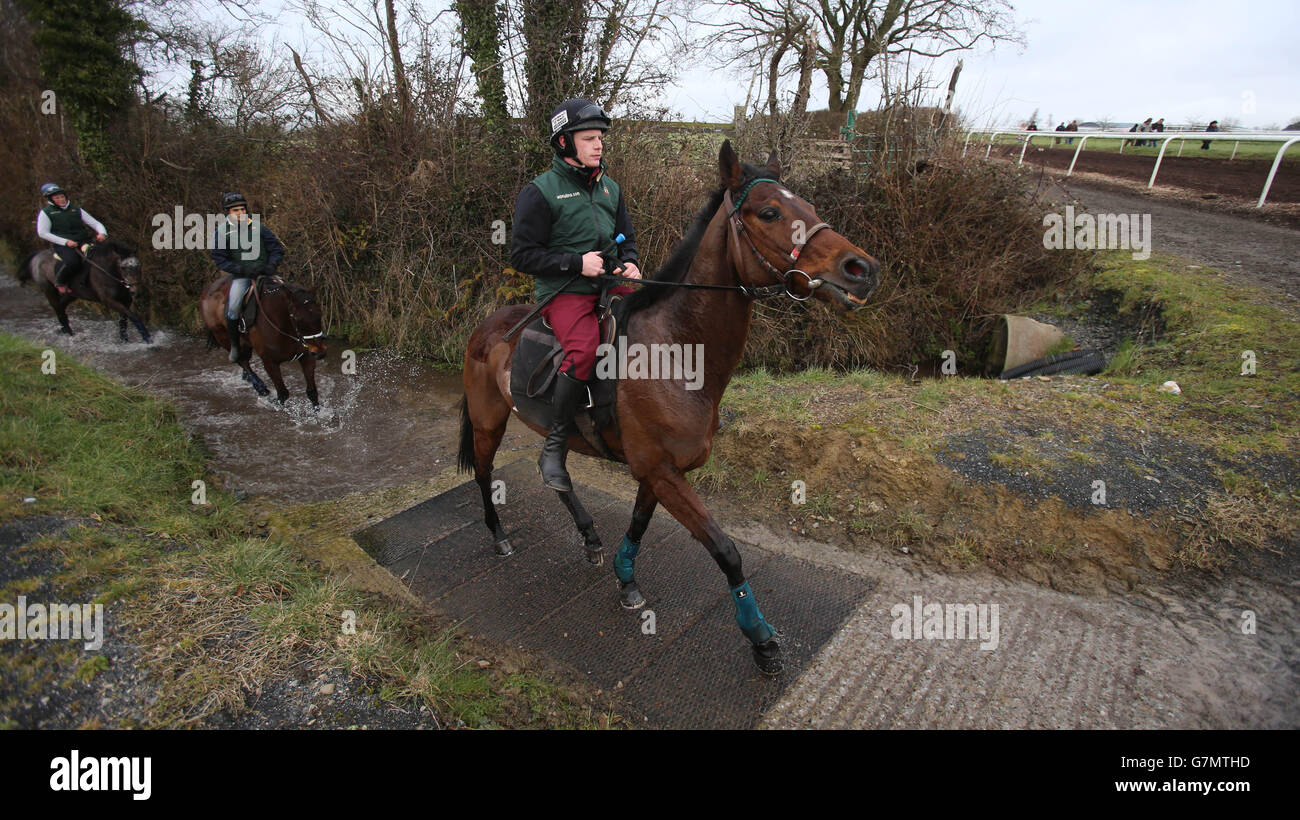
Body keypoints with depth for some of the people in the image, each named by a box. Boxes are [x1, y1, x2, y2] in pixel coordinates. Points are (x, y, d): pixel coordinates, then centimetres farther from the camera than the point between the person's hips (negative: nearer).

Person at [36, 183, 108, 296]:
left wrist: (102, 233, -9)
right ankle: (60, 282, -6)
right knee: (73, 262, -34)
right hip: (62, 245, -4)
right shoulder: (45, 212, 6)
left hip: (83, 241, 4)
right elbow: (42, 233, 0)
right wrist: (66, 242, -12)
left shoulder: (76, 210, 17)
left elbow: (95, 223, 15)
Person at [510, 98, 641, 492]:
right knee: (584, 350, -32)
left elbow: (626, 236, 26)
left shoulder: (609, 187, 16)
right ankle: (554, 448, -19)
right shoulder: (540, 192, -5)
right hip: (564, 292, -7)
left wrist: (629, 262, 2)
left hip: (609, 284, 7)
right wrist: (576, 263, -17)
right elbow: (522, 255, -8)